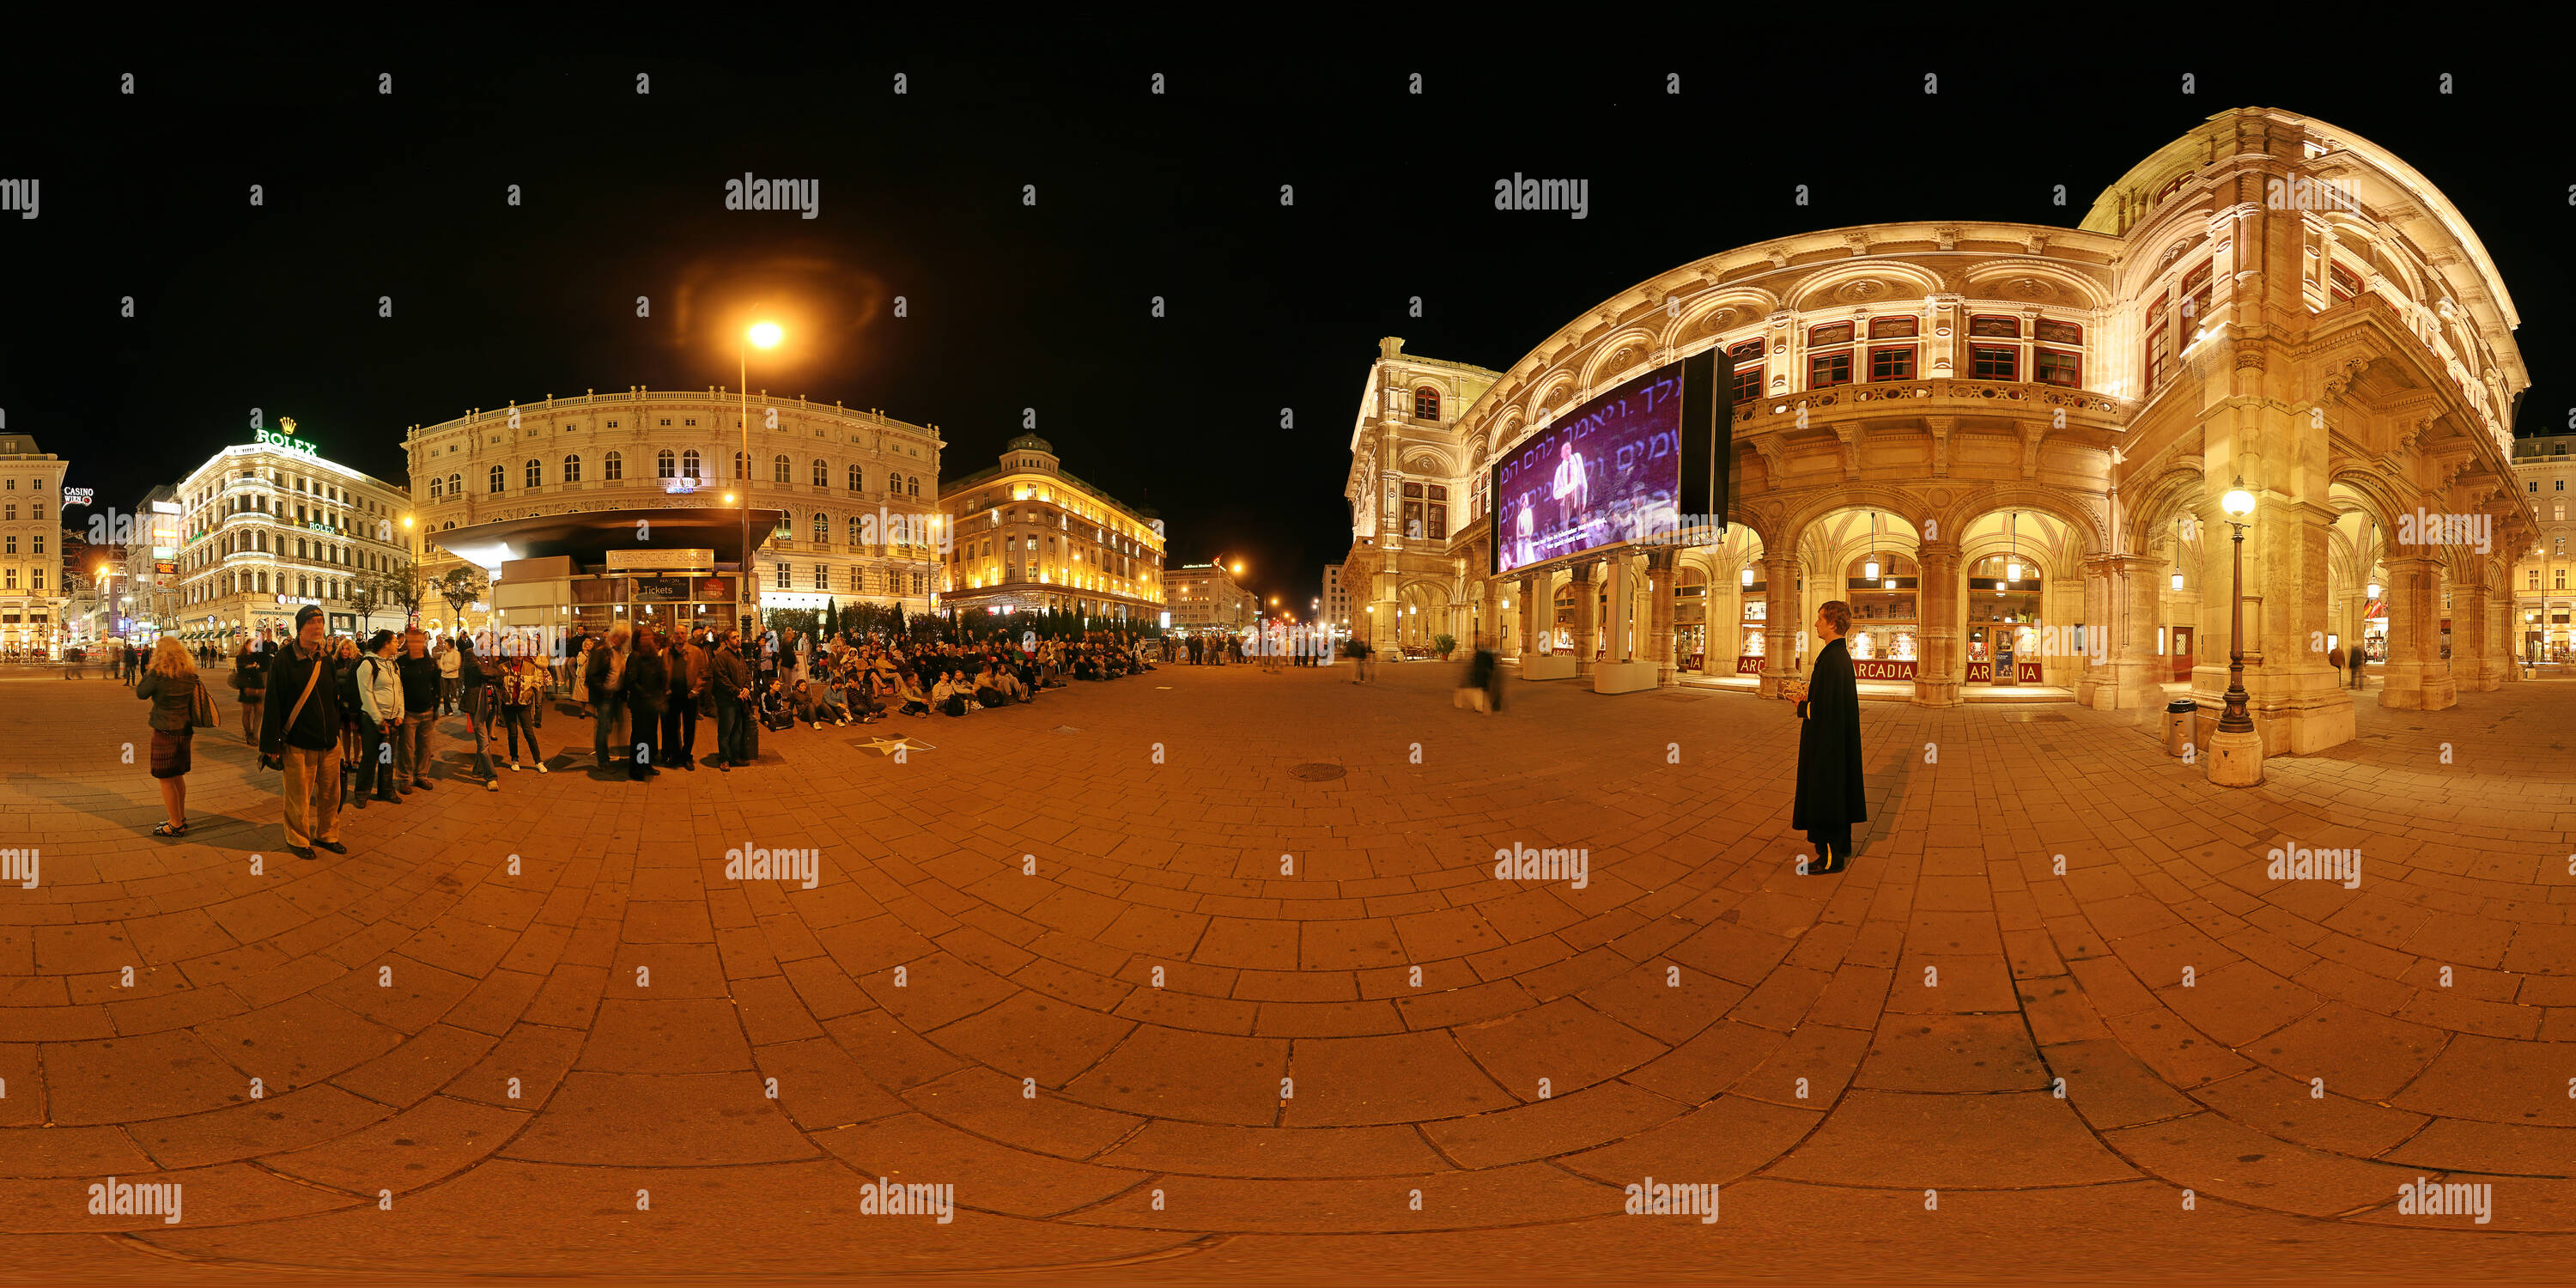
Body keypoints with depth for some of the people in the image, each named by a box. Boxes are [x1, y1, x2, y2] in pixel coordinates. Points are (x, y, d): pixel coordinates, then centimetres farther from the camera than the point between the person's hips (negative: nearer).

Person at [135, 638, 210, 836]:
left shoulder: (158, 674, -15)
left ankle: (176, 825, 7)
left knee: (165, 779, 3)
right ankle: (181, 818, 32)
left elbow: (141, 694, -3)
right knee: (178, 776, 21)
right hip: (186, 731, 7)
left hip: (165, 732, -7)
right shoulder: (190, 675, 1)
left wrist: (147, 672, 6)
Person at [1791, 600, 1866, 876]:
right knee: (1836, 792, 18)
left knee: (1824, 798, -2)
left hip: (1826, 741, -10)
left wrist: (1802, 705, -9)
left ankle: (1831, 857, 4)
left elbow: (1826, 707, -26)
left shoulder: (1832, 659, -23)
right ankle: (1840, 847, 29)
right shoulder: (1842, 655, 9)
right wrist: (1808, 694, 8)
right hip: (1839, 739, 10)